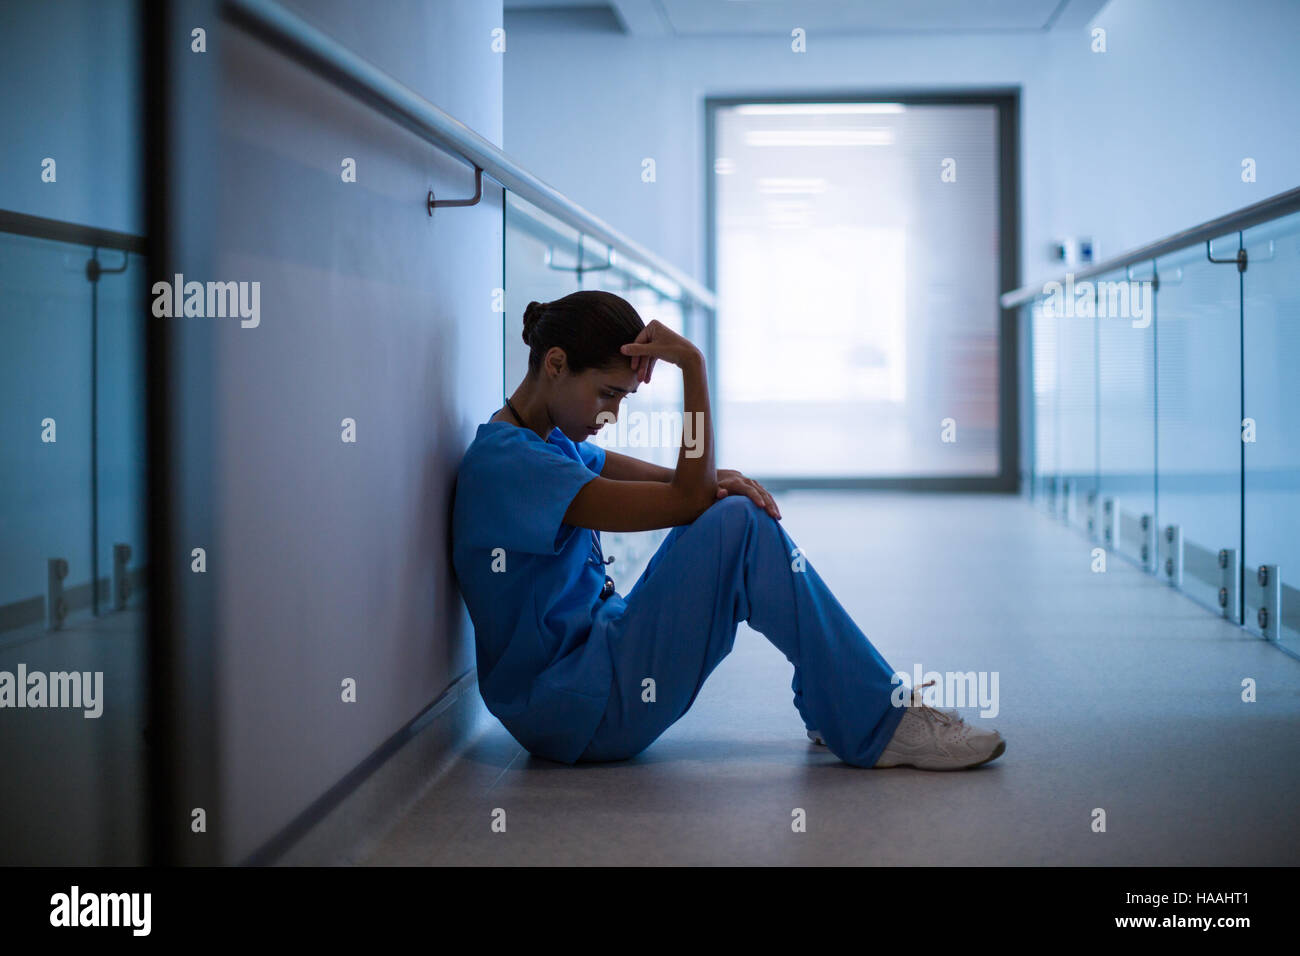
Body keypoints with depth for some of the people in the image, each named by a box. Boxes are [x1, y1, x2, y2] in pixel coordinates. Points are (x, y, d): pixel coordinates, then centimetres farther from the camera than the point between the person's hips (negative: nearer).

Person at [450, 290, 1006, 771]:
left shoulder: (551, 443, 14)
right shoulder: (506, 462, -19)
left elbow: (679, 483, 9)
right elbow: (685, 500, -21)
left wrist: (722, 483, -13)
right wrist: (693, 365, -21)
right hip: (570, 714, -10)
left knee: (736, 508, 6)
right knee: (739, 528, -20)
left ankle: (833, 706, 6)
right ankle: (880, 728, -13)